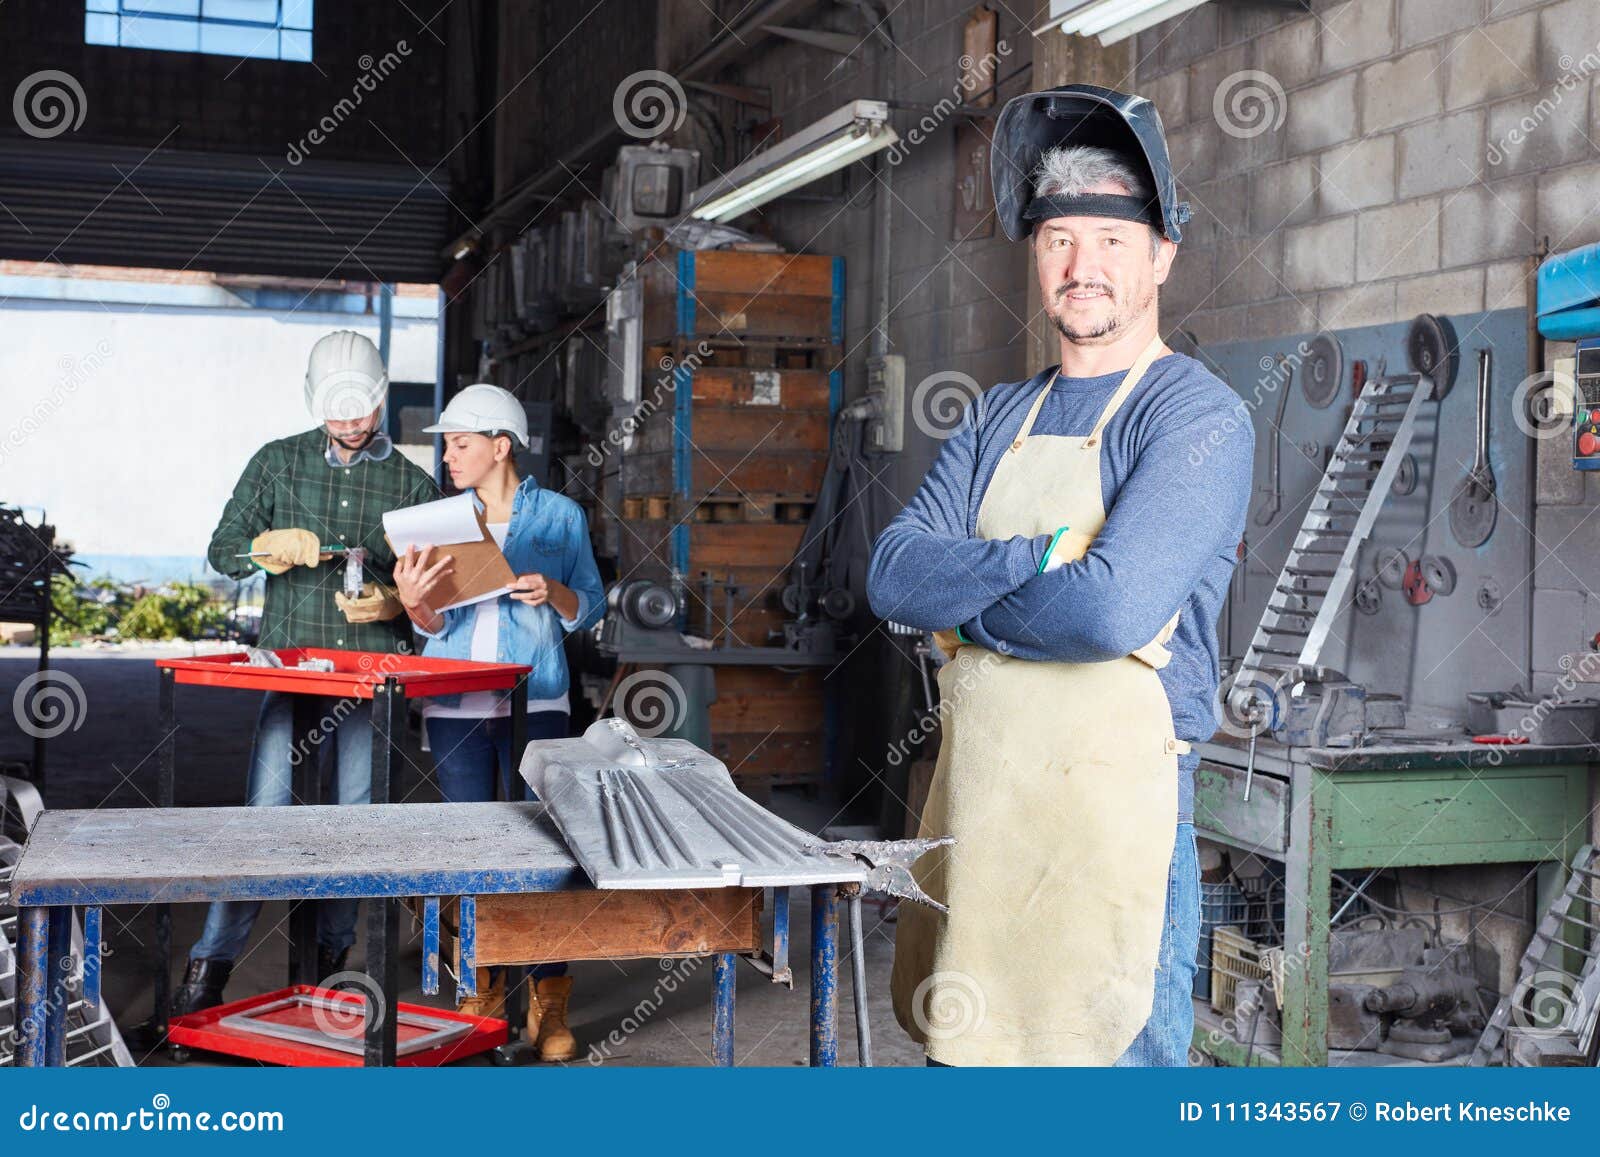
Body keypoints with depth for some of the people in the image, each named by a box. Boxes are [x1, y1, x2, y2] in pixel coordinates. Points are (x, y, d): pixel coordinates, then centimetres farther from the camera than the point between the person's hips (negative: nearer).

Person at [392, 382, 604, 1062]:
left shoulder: (560, 515, 3)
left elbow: (590, 611, 6)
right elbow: (436, 627, 4)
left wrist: (554, 592, -14)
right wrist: (414, 601, -18)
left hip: (534, 703, -2)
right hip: (456, 707, 3)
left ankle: (549, 1004, 6)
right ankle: (481, 993, 17)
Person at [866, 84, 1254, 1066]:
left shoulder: (1199, 417, -9)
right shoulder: (1001, 416, 13)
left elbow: (1112, 610, -23)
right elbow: (893, 573, 0)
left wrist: (963, 602, -7)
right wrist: (1037, 558, -15)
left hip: (1112, 813, -7)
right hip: (972, 802, 7)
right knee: (960, 1048, 17)